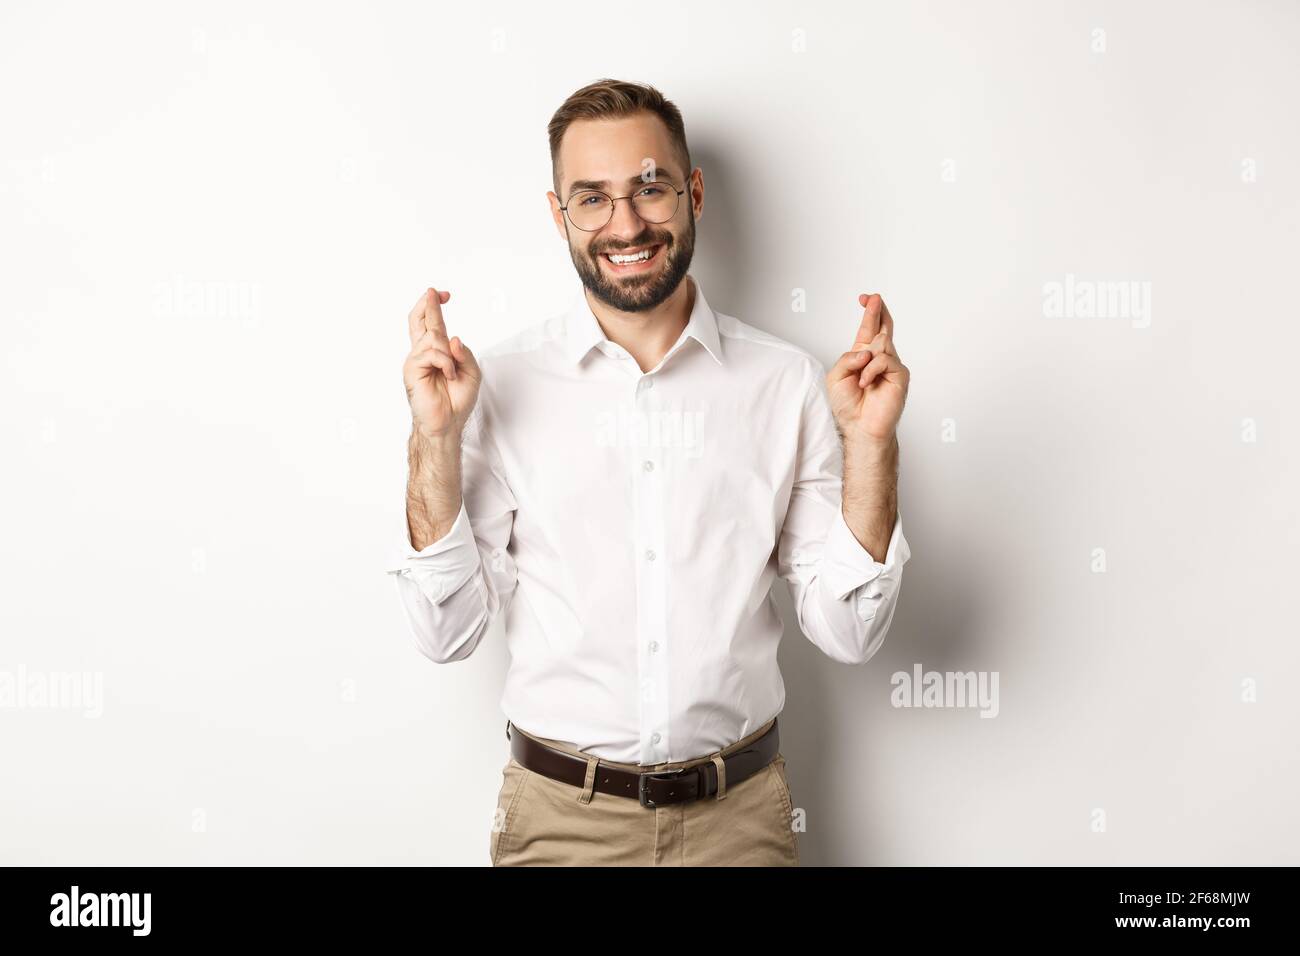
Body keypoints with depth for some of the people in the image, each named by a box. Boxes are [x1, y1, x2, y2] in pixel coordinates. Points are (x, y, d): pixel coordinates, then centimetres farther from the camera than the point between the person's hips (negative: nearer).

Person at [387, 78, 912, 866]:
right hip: (560, 816, 0)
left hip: (739, 813, 1)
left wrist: (870, 444, -14)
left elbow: (848, 634, -3)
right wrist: (435, 440, -16)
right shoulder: (502, 384, -6)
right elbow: (449, 633, -6)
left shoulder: (787, 382, -4)